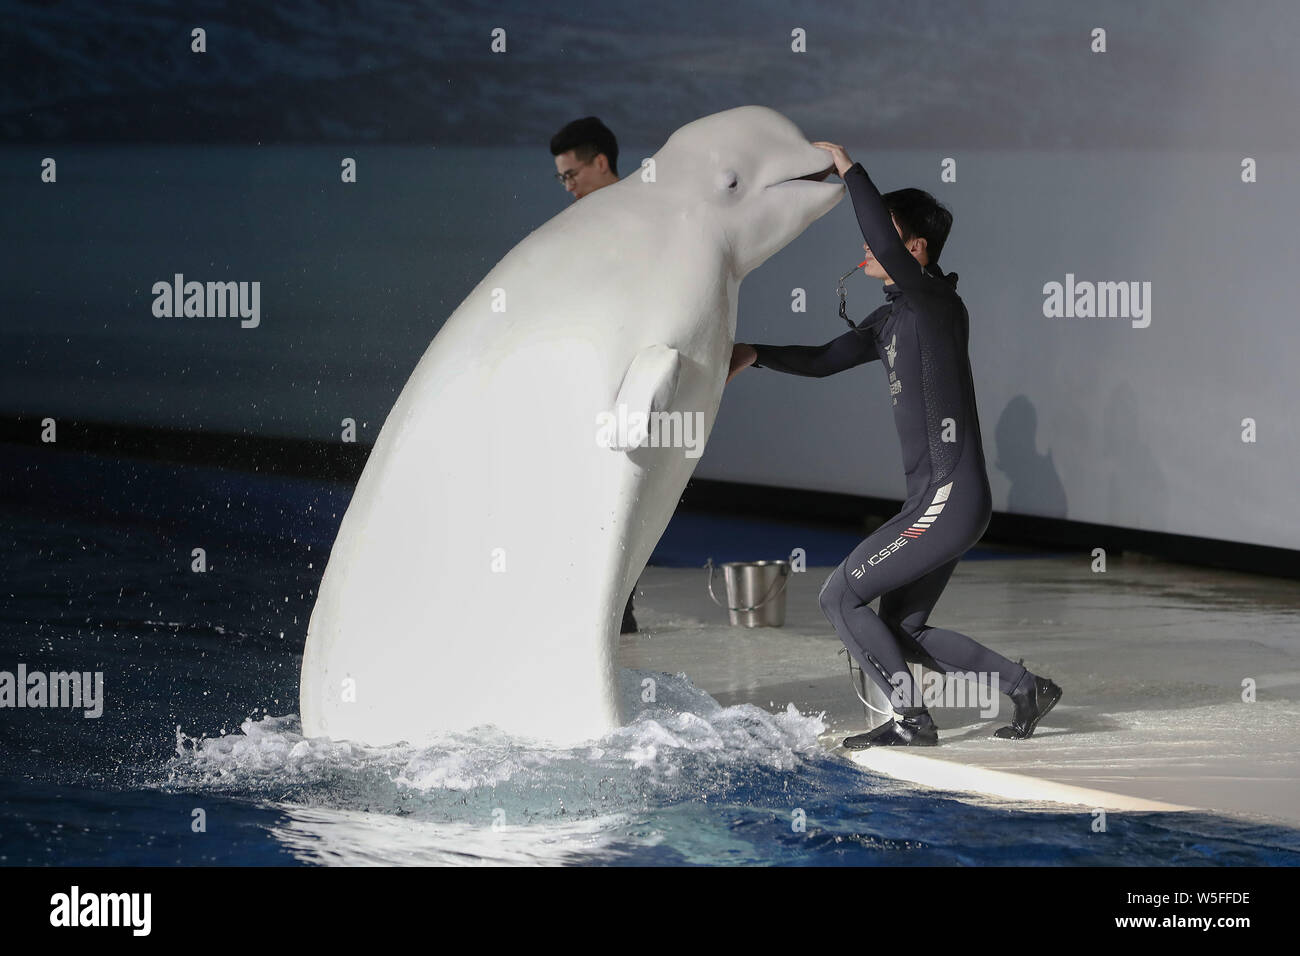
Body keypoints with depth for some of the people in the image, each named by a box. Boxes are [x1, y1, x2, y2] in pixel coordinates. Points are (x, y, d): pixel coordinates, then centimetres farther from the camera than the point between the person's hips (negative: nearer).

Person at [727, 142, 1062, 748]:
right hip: (936, 501, 10)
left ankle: (911, 718, 1)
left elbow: (885, 246, -30)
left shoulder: (937, 304, -13)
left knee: (840, 596, -6)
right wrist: (754, 354, 12)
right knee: (901, 629, 15)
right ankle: (1025, 688, 19)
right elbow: (823, 360, 24)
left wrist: (849, 169, -22)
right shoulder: (891, 319, 16)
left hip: (950, 499, -10)